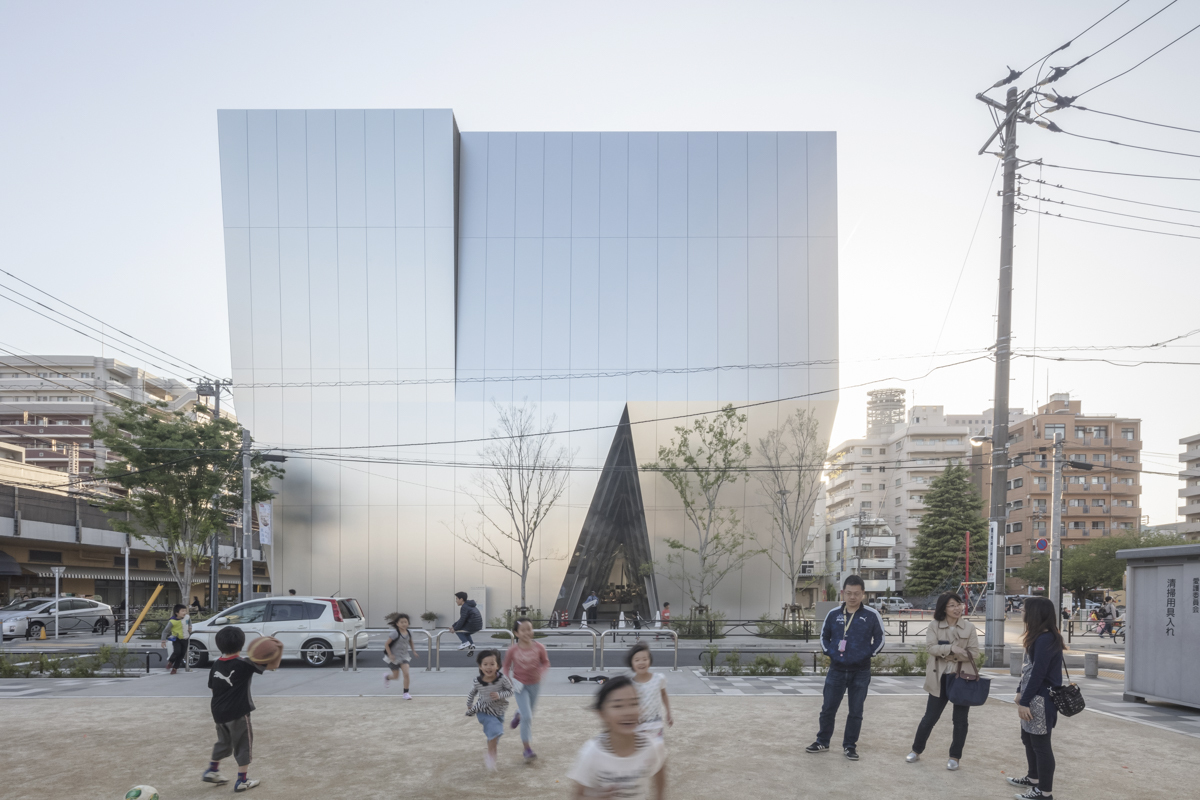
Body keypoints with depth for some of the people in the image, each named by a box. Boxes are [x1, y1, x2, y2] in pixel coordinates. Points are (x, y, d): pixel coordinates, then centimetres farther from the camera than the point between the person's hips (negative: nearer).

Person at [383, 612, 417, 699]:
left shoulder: (408, 633, -4)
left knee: (406, 673, -14)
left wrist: (413, 651, 11)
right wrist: (390, 655, -22)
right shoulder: (395, 633, -20)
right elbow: (386, 644, -18)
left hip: (404, 656, 4)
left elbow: (410, 642, 18)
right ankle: (387, 677, 45)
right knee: (396, 677, 9)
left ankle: (406, 693, -2)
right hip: (394, 657, -4)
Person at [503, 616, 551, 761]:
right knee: (527, 717, -10)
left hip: (535, 684, 3)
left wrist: (541, 672, -21)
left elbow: (546, 662, -3)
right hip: (520, 686, -3)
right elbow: (507, 667, -3)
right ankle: (528, 749, 2)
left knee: (529, 713, 22)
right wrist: (512, 680, -16)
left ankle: (518, 715, 60)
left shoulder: (539, 647, -16)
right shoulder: (512, 650, -18)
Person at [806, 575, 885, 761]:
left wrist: (867, 654, -7)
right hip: (836, 670, 2)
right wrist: (830, 652, -1)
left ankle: (850, 746, 20)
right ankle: (822, 742, 22)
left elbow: (879, 640, 1)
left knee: (855, 711, 7)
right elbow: (824, 636, 13)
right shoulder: (833, 614, 0)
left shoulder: (872, 615, -7)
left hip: (860, 673, -2)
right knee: (828, 708, 7)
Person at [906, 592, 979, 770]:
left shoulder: (969, 628, -1)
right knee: (930, 717, 8)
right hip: (940, 678, 0)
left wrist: (944, 653, -17)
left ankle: (955, 757, 22)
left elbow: (973, 653, -7)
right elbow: (931, 647, -13)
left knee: (960, 720, 8)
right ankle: (916, 751, 24)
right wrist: (952, 649, -26)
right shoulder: (934, 626, -1)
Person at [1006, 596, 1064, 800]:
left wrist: (1025, 702, -20)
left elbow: (1038, 674, -22)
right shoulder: (1040, 637, 12)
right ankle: (1033, 778, 36)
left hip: (1041, 700, -10)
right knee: (1028, 738, 21)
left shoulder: (1045, 639, -20)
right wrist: (1021, 692, 20)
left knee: (1040, 743, -2)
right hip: (1034, 698, 10)